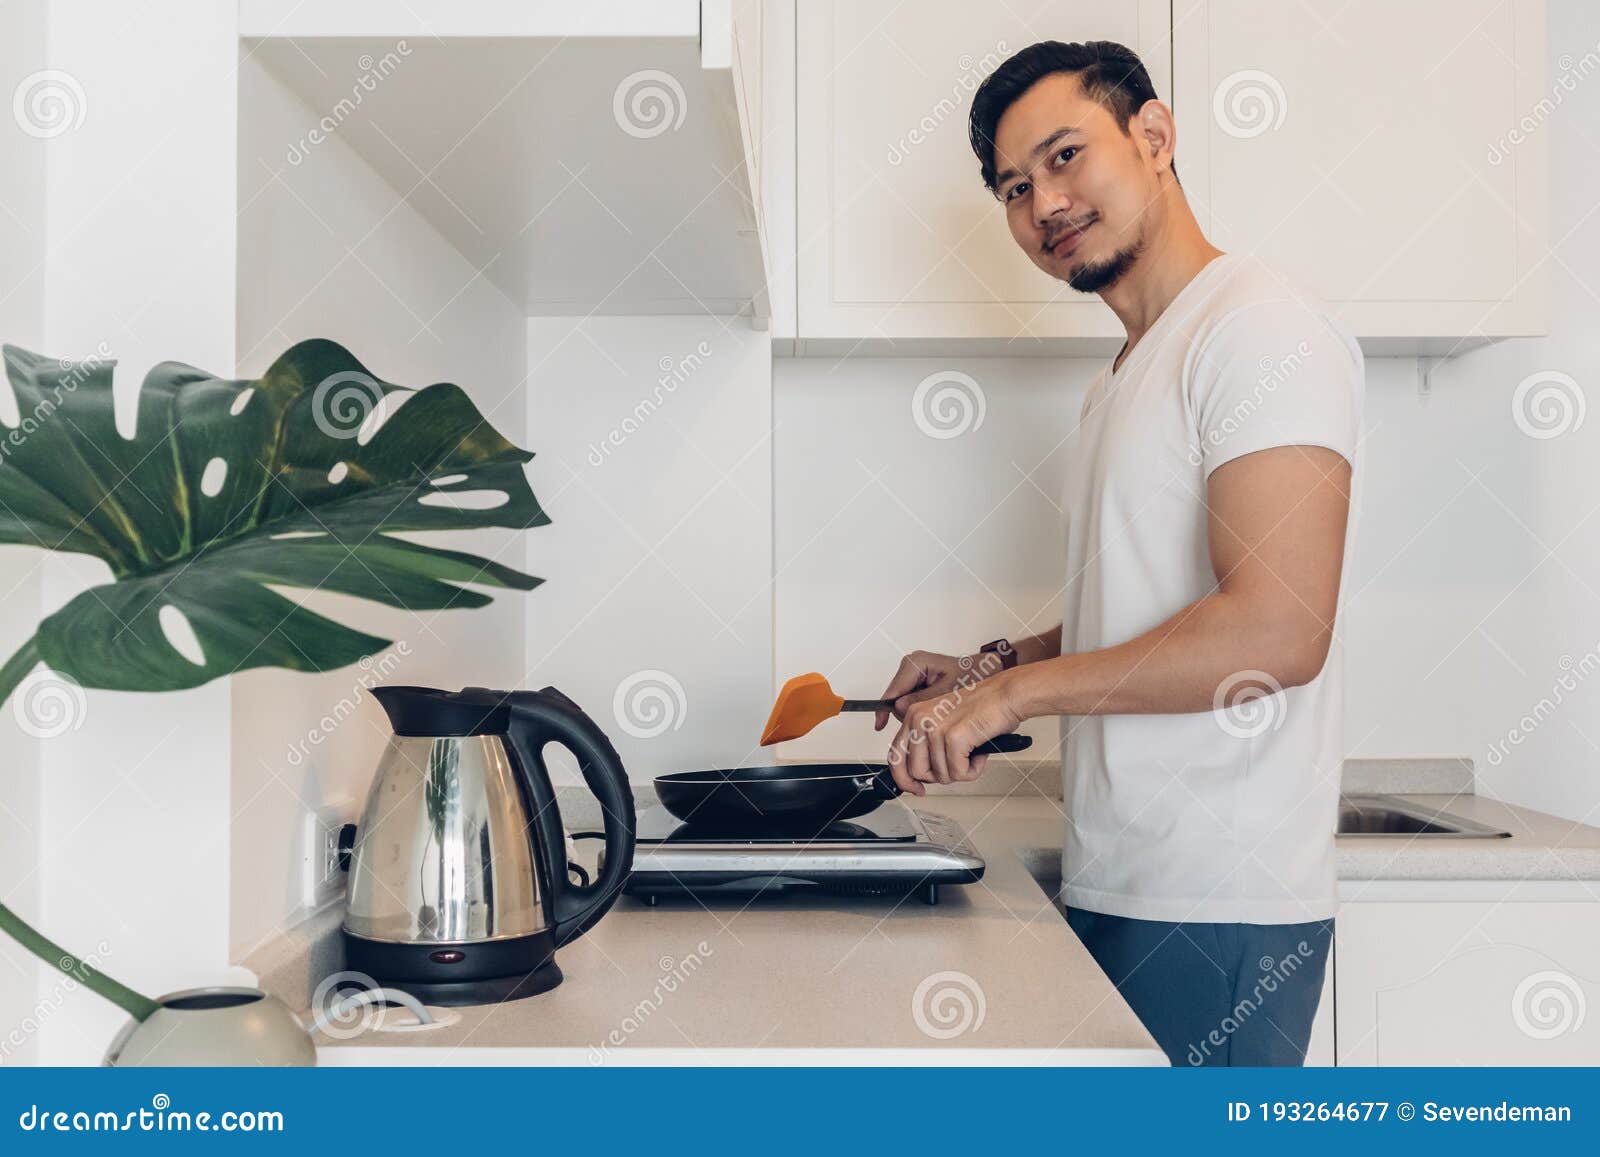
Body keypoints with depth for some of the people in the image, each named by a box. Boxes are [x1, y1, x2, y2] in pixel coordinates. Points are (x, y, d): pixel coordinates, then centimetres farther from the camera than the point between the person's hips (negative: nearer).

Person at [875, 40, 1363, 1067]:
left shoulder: (1260, 327, -11)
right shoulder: (1130, 376, 19)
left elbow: (1275, 631, -22)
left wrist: (1015, 691, -17)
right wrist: (995, 667, 10)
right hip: (1111, 886, 9)